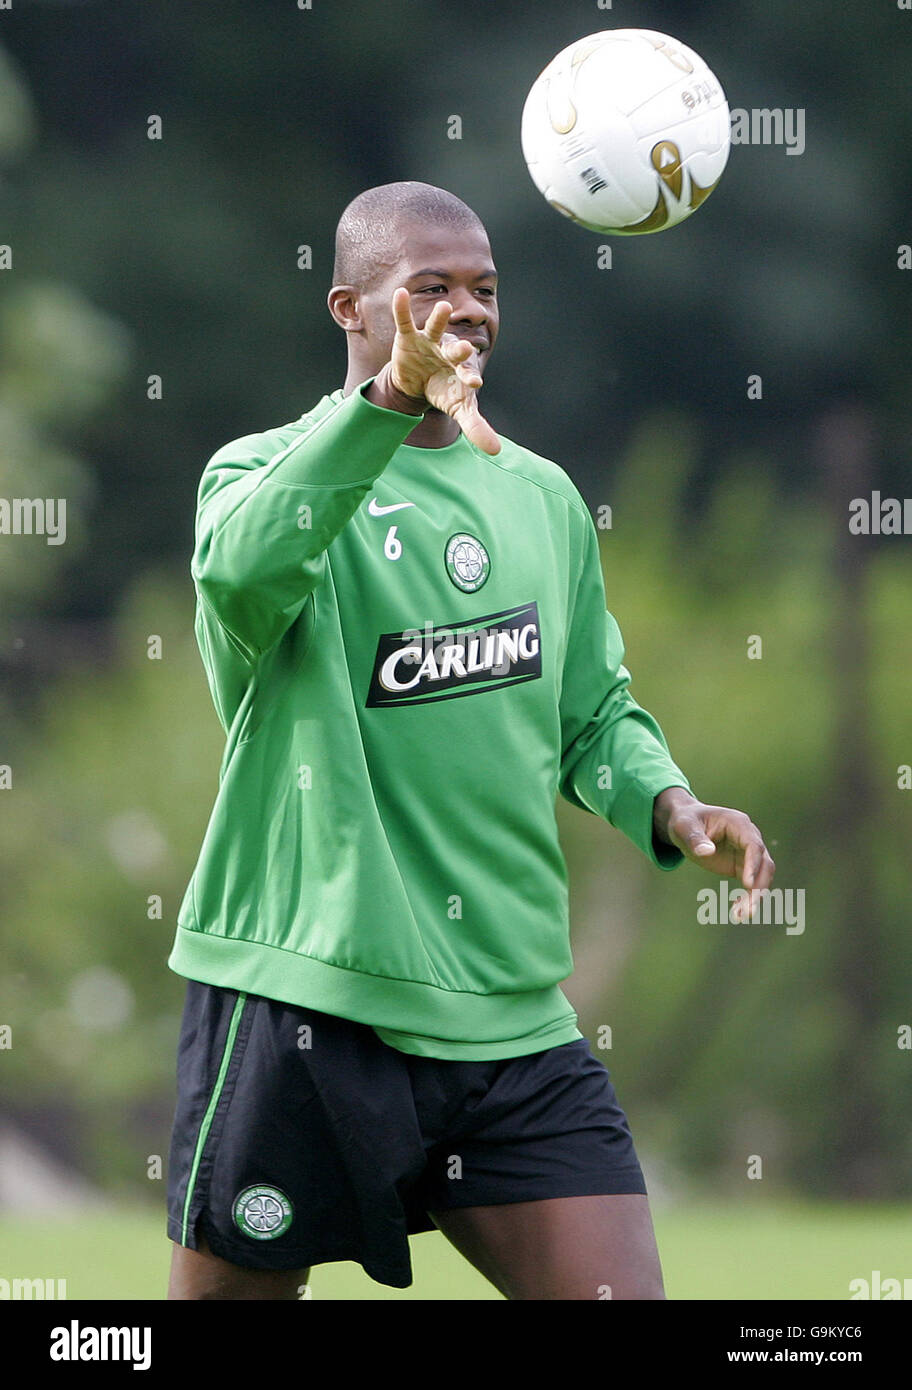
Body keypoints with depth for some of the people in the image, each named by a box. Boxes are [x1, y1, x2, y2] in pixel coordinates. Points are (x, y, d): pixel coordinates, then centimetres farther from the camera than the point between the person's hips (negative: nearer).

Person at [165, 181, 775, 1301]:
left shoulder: (541, 496, 14)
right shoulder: (264, 469, -4)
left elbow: (592, 711, 24)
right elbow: (243, 570, -29)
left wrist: (665, 802, 1)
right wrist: (388, 399, -43)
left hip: (514, 1017, 4)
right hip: (303, 996, -4)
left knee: (619, 1293, -7)